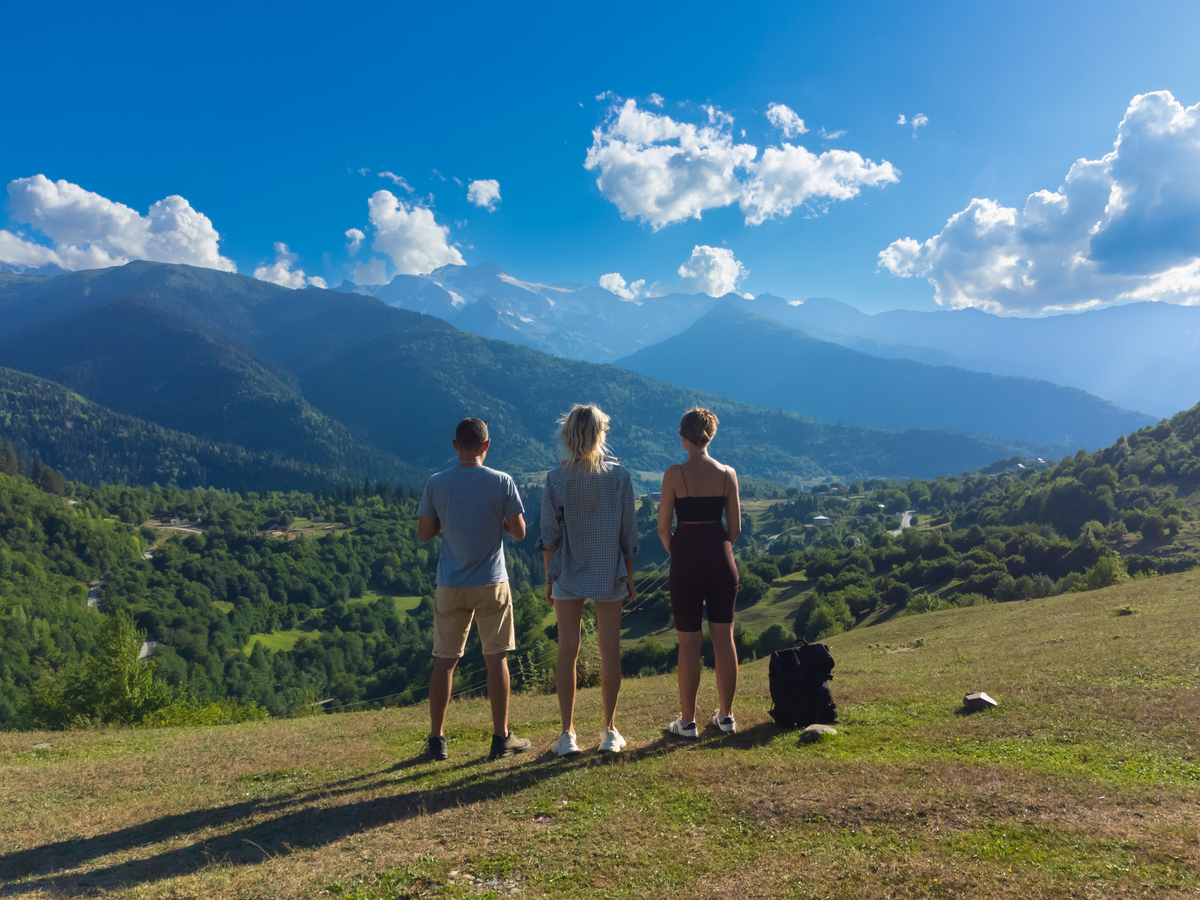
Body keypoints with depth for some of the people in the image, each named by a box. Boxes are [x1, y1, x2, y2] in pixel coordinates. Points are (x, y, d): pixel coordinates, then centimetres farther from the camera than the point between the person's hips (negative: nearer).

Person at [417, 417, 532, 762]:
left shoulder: (436, 484, -4)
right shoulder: (502, 482, -8)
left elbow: (424, 533, 1)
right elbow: (519, 532, -4)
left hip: (450, 587, 2)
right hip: (491, 584, -2)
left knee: (444, 661, 10)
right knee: (496, 659, 7)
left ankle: (436, 740, 17)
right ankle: (501, 738, 14)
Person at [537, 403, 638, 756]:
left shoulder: (557, 478, -8)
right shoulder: (618, 475, -6)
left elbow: (550, 535, -4)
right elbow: (628, 532, -2)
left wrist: (549, 578, 6)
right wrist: (630, 576, 7)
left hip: (568, 573, 0)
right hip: (609, 573, 1)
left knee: (567, 651, 7)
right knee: (610, 650, 9)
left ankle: (568, 734, 11)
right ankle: (609, 731, 18)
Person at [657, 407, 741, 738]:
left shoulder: (674, 474, -10)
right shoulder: (728, 474, 0)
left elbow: (663, 528, -6)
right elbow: (735, 528, 5)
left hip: (686, 558, -3)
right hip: (720, 556, 3)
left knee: (689, 642, 5)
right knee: (724, 638, 11)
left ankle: (687, 721, 13)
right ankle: (726, 716, 20)